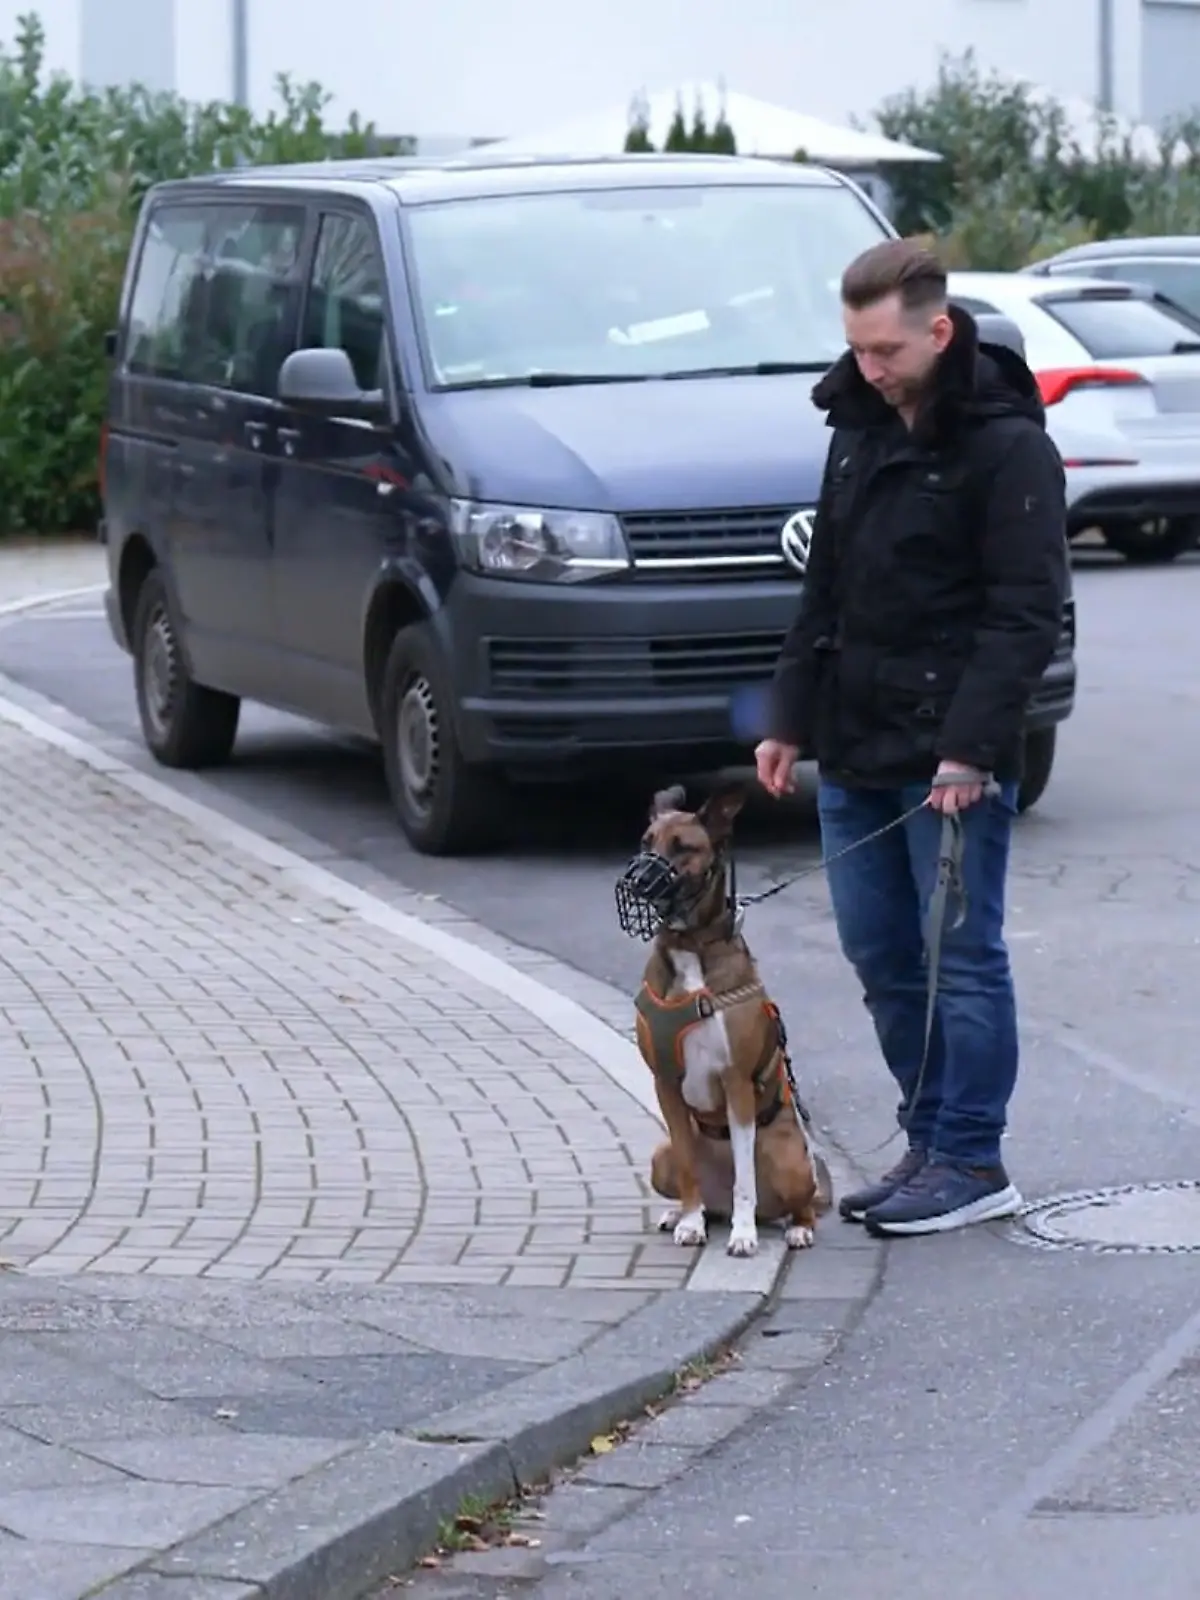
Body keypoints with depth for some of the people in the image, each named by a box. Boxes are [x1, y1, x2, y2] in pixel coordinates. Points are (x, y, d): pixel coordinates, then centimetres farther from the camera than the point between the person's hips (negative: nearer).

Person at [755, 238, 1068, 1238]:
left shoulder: (1007, 444, -12)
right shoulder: (860, 428, 12)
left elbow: (1028, 612, -15)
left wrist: (972, 744, -21)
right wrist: (791, 720, 14)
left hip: (953, 761, -8)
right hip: (854, 752, 8)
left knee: (962, 956, -2)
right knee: (880, 955, 10)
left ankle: (972, 1164, 5)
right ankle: (931, 1145, 20)